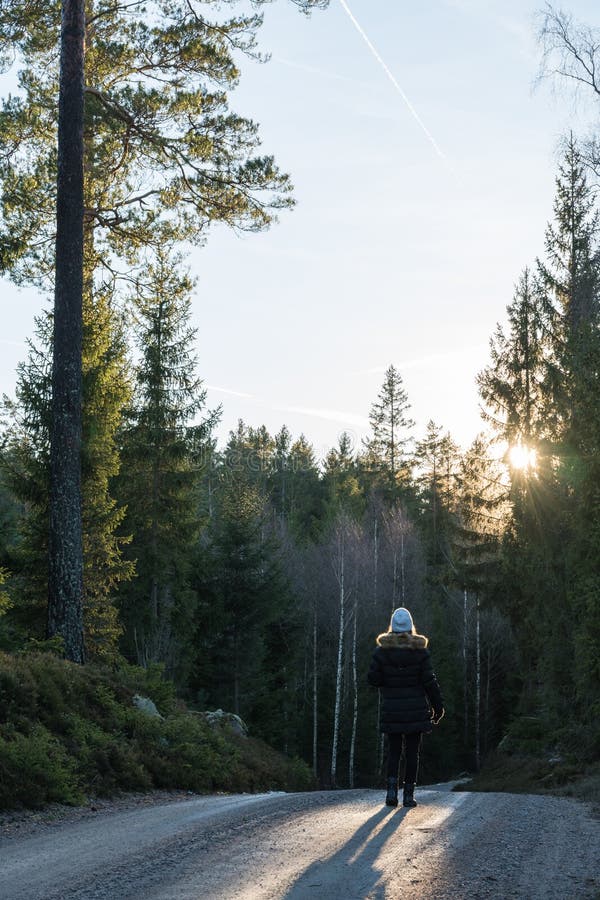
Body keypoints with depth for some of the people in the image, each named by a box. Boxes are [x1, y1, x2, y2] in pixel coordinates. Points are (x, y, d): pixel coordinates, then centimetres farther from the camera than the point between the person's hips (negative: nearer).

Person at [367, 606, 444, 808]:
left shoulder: (382, 650, -4)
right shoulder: (420, 651, -5)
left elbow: (373, 679, -4)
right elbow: (429, 681, -6)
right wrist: (437, 706, 3)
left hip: (392, 711, 1)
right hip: (416, 711, -1)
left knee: (393, 752, 10)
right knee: (412, 752, 6)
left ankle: (392, 790, -7)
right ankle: (408, 795, 5)